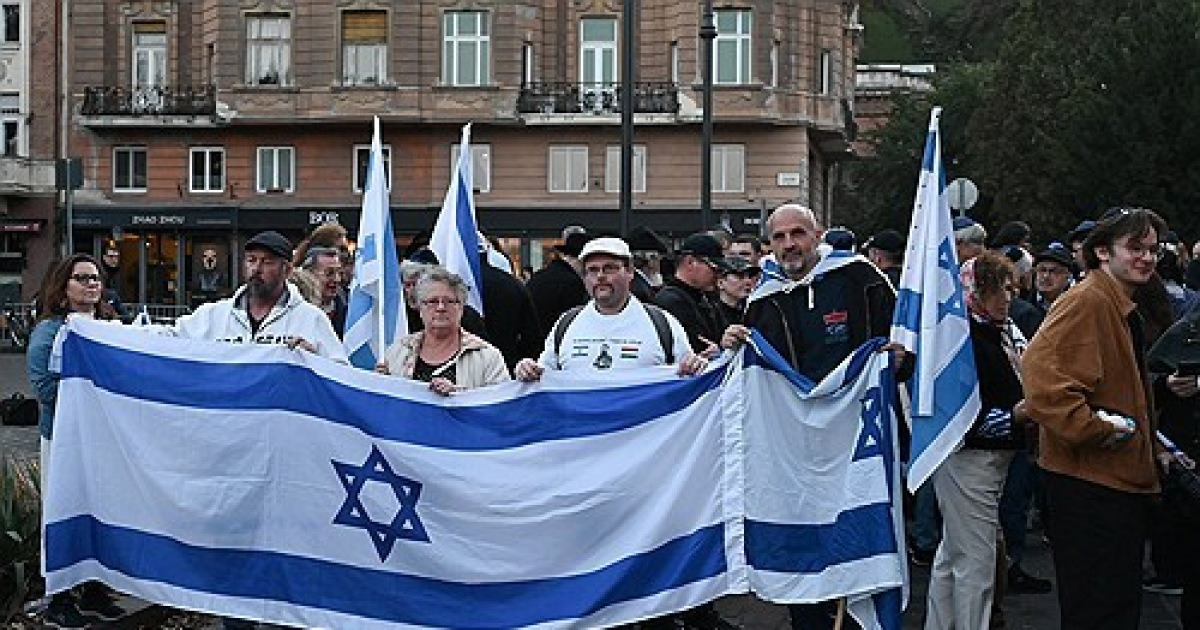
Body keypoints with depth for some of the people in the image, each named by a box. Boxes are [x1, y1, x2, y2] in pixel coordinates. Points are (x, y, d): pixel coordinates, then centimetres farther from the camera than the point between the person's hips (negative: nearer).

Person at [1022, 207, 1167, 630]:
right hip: (1089, 481, -11)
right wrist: (1094, 429, -25)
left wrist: (1150, 446, 22)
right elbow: (1041, 370, -31)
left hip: (1123, 480, 11)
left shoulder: (1122, 309, 18)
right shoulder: (1086, 301, -17)